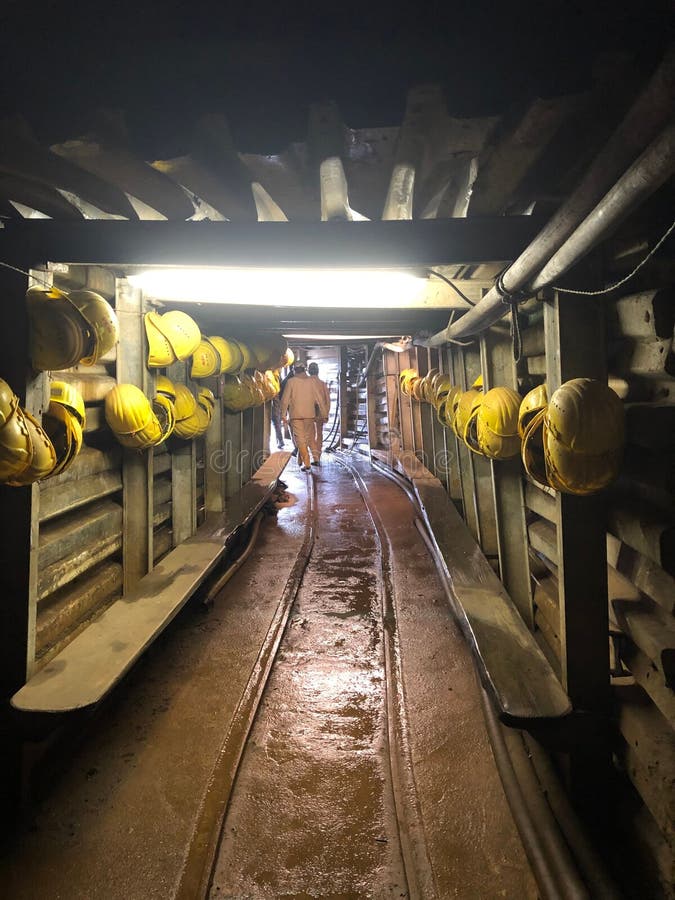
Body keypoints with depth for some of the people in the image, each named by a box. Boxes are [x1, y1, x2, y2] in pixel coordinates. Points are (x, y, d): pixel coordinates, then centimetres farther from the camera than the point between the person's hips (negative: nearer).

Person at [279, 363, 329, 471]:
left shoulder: (291, 381, -3)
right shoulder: (312, 381, 2)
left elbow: (285, 399, -3)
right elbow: (320, 398, 2)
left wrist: (283, 414, 5)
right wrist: (324, 414, 7)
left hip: (295, 414, -2)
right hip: (309, 414, 2)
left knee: (299, 438, -1)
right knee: (307, 437, 15)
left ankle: (306, 463, -13)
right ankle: (301, 459, 24)